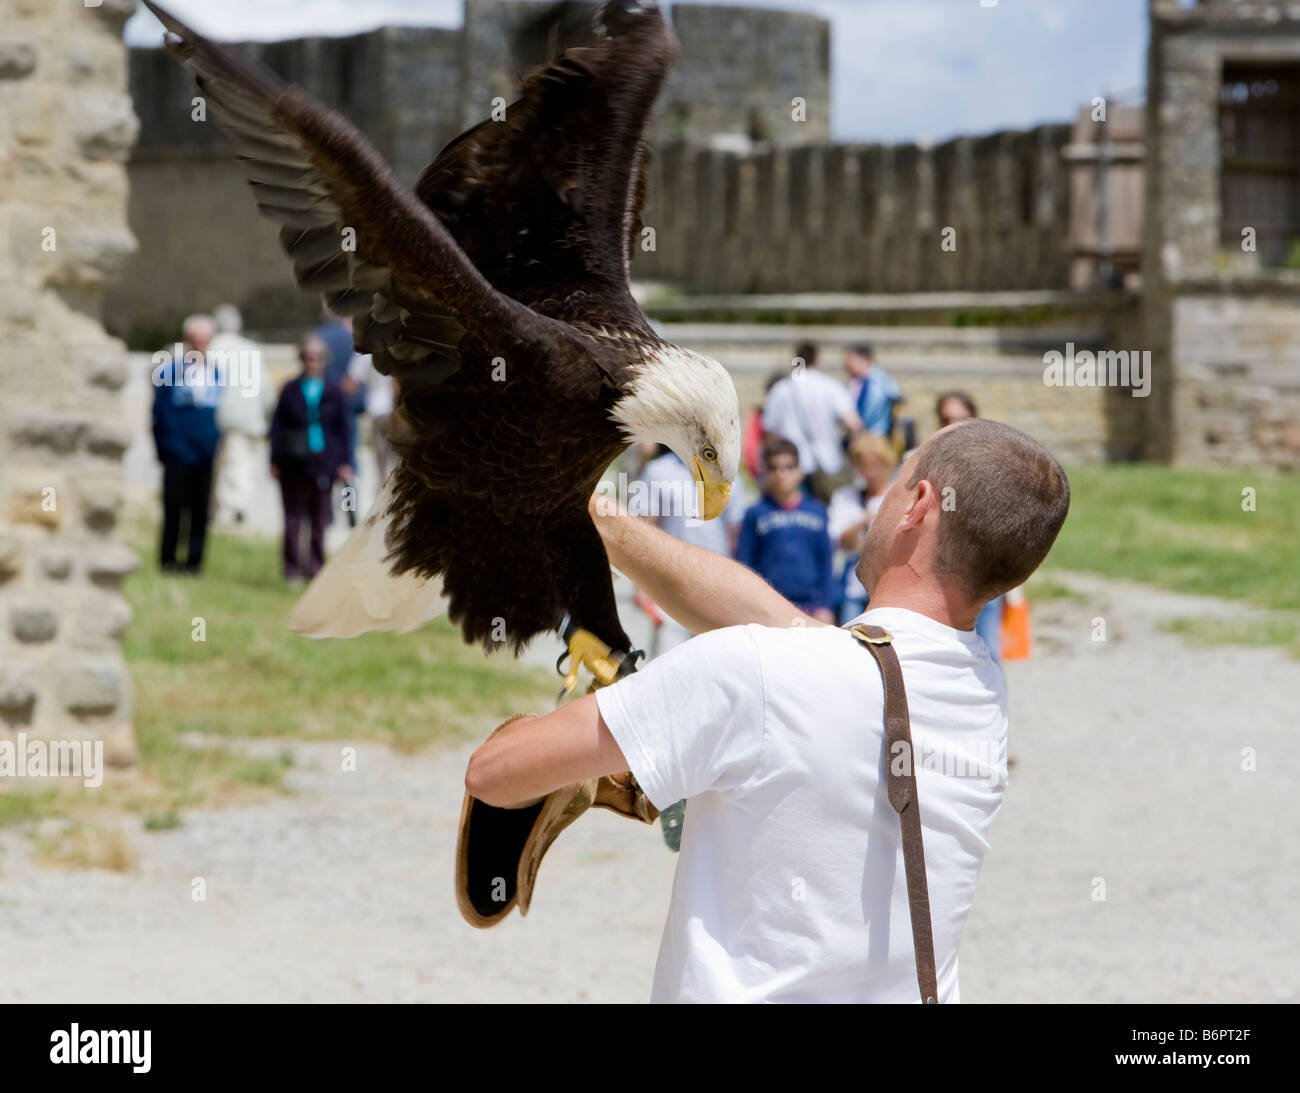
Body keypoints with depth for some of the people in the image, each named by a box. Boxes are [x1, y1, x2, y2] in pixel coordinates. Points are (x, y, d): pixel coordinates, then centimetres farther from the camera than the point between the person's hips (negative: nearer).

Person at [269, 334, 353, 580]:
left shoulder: (333, 391, 3)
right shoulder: (291, 390, 3)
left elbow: (342, 428, 7)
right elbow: (277, 425, 5)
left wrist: (343, 462, 4)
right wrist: (275, 460, 1)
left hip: (323, 460, 0)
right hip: (293, 460, 0)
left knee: (319, 516, 4)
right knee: (293, 515, 4)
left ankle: (315, 564, 11)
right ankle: (292, 565, 9)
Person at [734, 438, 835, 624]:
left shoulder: (817, 511, 11)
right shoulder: (756, 514, 3)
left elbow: (825, 562, 13)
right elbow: (744, 563, 4)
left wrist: (825, 607, 7)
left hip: (810, 606, 2)